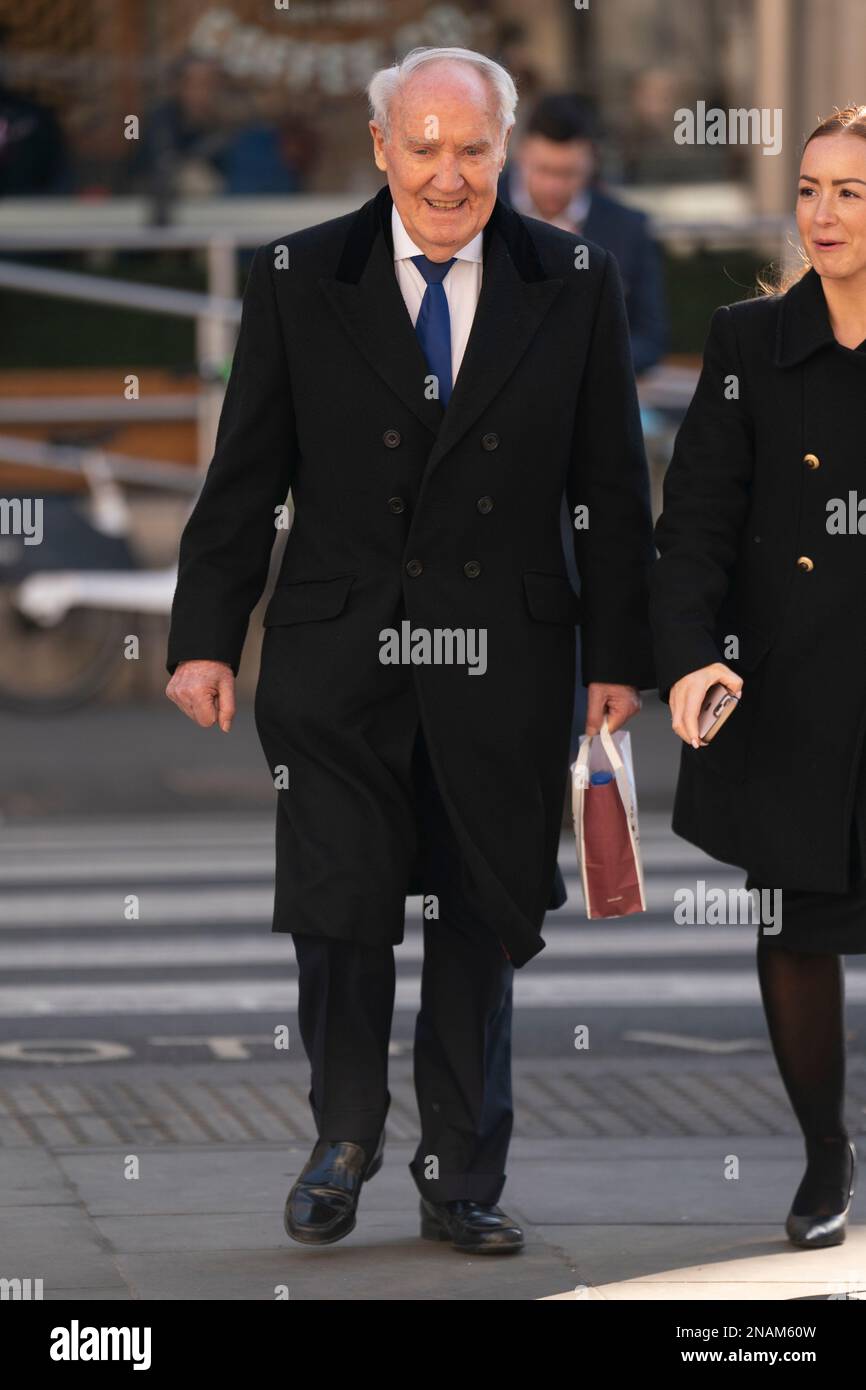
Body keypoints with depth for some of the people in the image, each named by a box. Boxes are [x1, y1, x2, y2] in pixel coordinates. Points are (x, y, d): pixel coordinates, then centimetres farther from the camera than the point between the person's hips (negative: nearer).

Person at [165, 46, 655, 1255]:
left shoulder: (575, 286, 3)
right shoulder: (298, 281, 2)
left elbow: (612, 488, 5)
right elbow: (245, 477, 3)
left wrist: (620, 657, 1)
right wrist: (206, 638, -2)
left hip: (505, 671, 1)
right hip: (340, 659, -1)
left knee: (482, 928, 7)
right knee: (338, 910, -2)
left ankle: (463, 1183, 19)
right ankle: (344, 1140, 21)